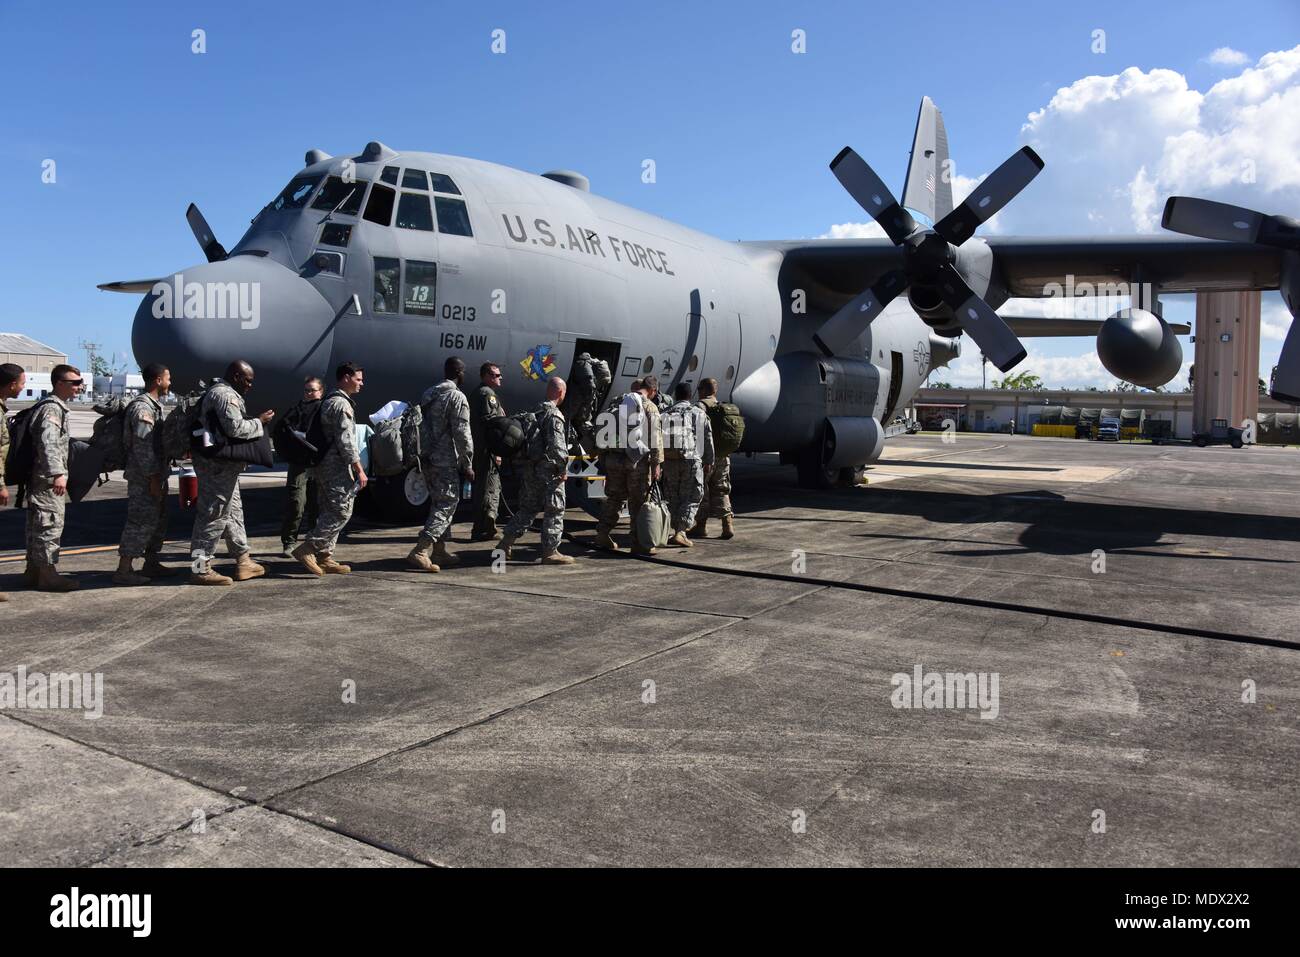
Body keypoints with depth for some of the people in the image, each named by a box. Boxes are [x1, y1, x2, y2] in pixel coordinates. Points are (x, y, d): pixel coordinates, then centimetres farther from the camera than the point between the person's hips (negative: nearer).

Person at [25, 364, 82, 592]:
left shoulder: (56, 406, 17)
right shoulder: (52, 408, -15)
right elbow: (48, 443, -28)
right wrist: (58, 473, -35)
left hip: (41, 477, 11)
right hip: (48, 479, -11)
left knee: (37, 525, 16)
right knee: (50, 524, -7)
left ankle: (34, 570, 25)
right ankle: (48, 575, -3)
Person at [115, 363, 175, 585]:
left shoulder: (155, 405, 16)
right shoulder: (142, 407, -16)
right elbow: (143, 446, -21)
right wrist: (153, 478, -21)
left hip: (156, 474, 10)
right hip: (144, 476, -10)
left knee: (158, 519, 15)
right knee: (141, 521, -8)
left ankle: (151, 564, 24)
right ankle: (123, 570, -5)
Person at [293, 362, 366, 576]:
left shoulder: (328, 402, 19)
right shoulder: (342, 404, -13)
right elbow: (346, 441, -19)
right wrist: (359, 470, -17)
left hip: (324, 465, 11)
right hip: (337, 466, -11)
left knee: (328, 512, 11)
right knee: (342, 511, -9)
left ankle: (324, 557, 13)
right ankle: (308, 548, -12)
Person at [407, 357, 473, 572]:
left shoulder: (429, 394, 14)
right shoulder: (457, 397, -12)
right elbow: (462, 434, -15)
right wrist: (467, 464, -9)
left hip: (428, 458, 9)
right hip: (446, 460, -9)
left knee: (439, 502, 17)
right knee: (447, 504, -6)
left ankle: (439, 551, 21)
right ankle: (420, 551, -16)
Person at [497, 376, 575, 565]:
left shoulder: (535, 412, 14)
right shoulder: (554, 415, -14)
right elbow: (557, 445, -19)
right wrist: (563, 468, -12)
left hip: (530, 469, 9)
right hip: (548, 471, -8)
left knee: (527, 508, 16)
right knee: (554, 510, 1)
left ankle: (505, 544, 16)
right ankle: (550, 551, 4)